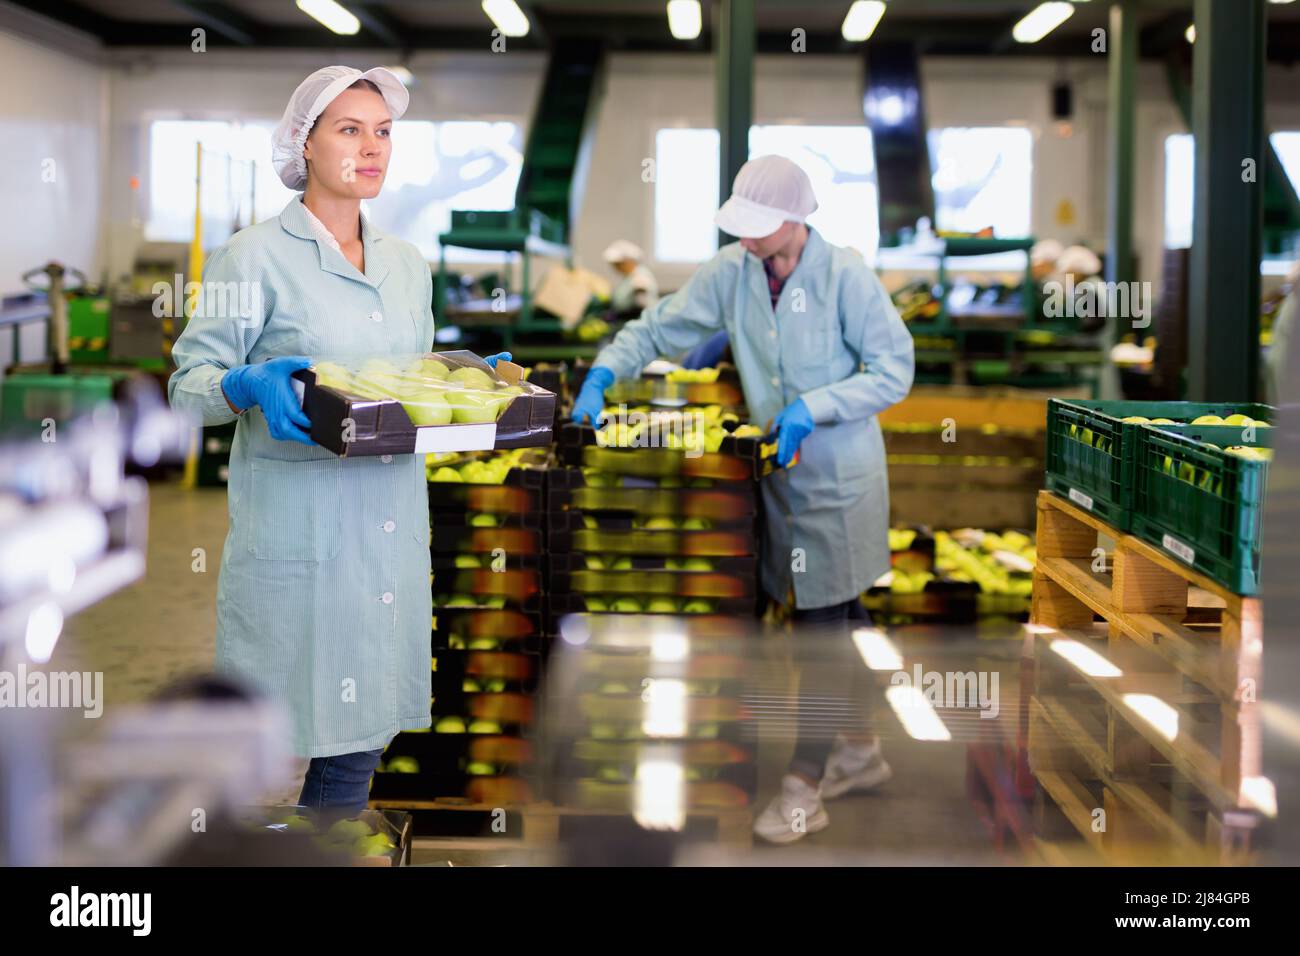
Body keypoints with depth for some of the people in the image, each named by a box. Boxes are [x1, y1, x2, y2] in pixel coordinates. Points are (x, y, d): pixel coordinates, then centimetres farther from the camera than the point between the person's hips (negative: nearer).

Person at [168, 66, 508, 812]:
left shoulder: (407, 264, 15)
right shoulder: (257, 257, -5)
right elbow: (189, 381, -5)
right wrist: (252, 386, -25)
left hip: (390, 533, 6)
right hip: (296, 532, -6)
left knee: (358, 743, 10)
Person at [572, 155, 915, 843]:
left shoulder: (845, 276, -16)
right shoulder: (732, 272, -1)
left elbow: (894, 368, -13)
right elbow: (662, 327, 5)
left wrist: (814, 407, -21)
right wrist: (604, 373, -11)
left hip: (839, 476, -6)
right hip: (782, 471, 6)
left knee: (824, 625, -3)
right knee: (840, 618, 19)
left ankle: (803, 786, 3)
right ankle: (859, 751, 34)